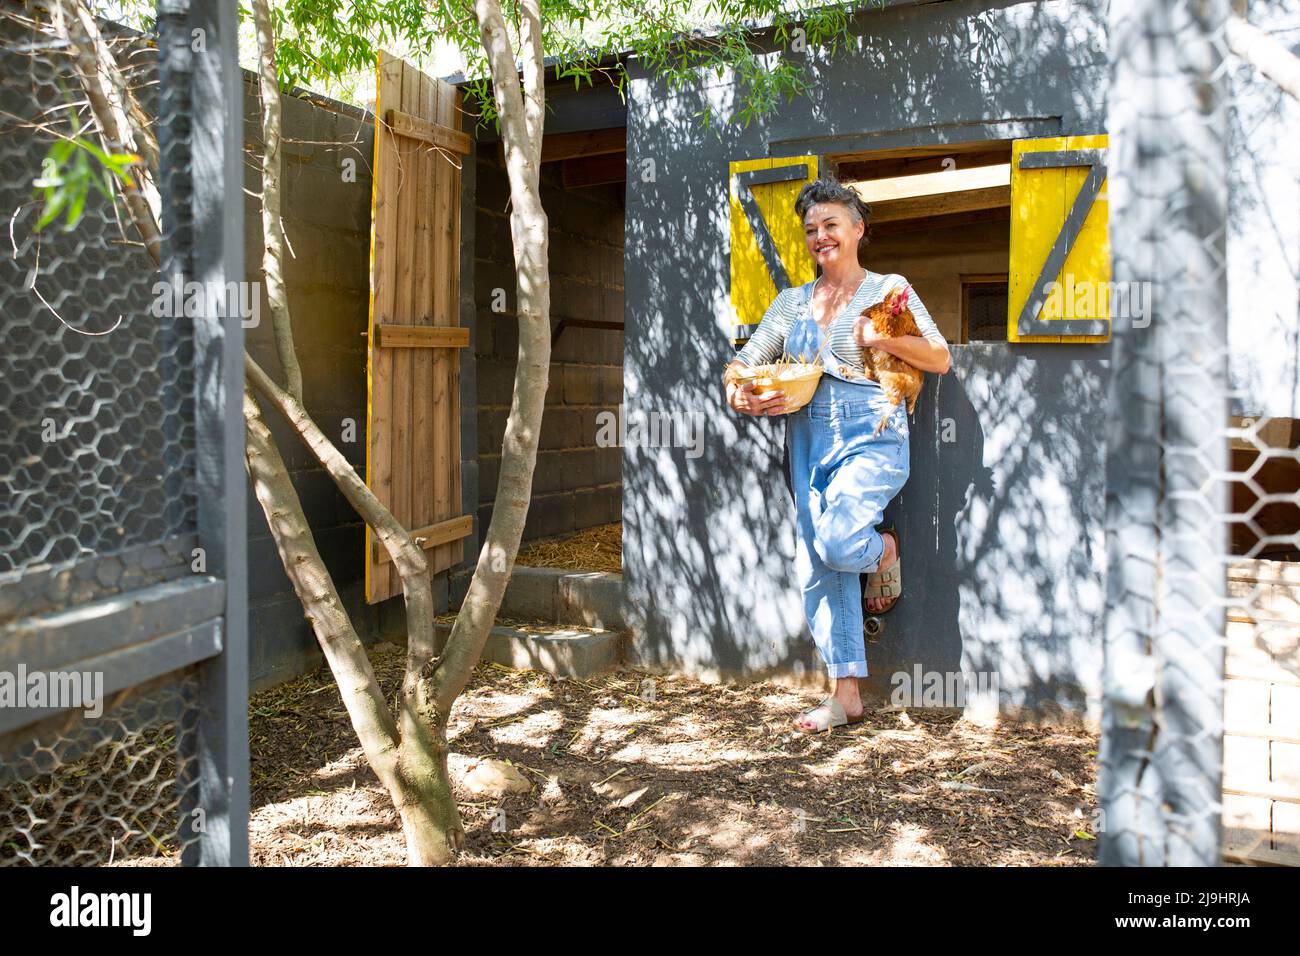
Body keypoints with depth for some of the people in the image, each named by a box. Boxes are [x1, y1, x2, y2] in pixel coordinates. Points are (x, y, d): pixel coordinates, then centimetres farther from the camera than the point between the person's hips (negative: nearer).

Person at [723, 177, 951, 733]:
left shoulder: (888, 290, 5)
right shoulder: (792, 302, 16)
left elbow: (941, 359, 1)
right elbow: (741, 363, 14)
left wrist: (882, 338, -13)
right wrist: (738, 394, -8)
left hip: (871, 439, -4)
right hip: (809, 442, 5)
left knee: (836, 543, -25)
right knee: (817, 571, 1)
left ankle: (884, 550, 13)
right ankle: (846, 695, 11)